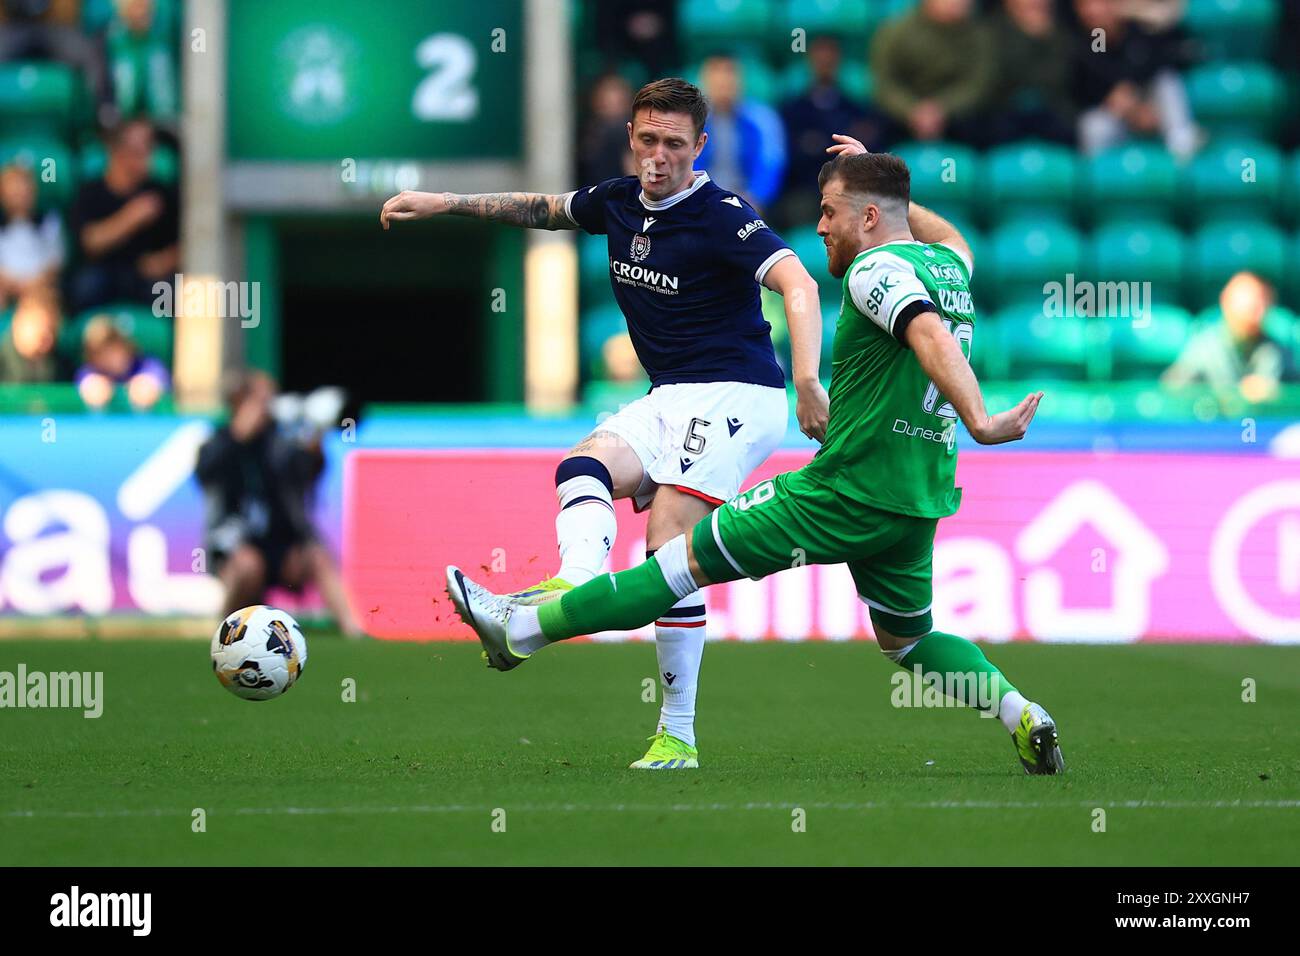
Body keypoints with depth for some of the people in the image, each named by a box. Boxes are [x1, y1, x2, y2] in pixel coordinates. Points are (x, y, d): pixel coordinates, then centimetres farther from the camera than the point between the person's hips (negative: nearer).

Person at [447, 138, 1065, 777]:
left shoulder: (877, 269, -13)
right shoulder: (946, 266, 12)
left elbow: (930, 334, -31)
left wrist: (978, 422, -42)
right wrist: (872, 175, 38)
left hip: (848, 492, -8)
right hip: (919, 501, 8)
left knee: (693, 556, -3)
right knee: (907, 638, 24)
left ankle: (519, 629, 2)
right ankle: (1027, 720, 8)